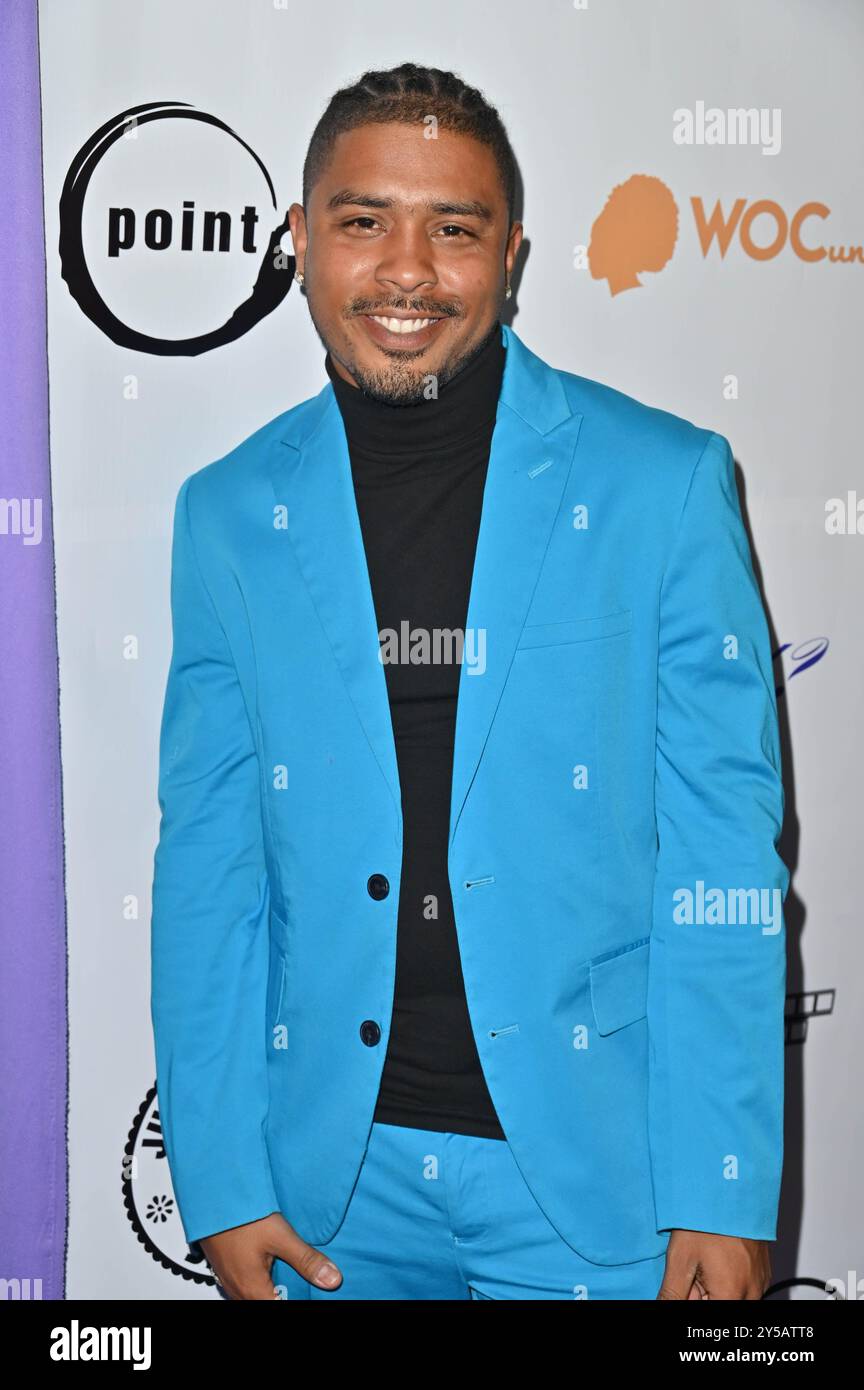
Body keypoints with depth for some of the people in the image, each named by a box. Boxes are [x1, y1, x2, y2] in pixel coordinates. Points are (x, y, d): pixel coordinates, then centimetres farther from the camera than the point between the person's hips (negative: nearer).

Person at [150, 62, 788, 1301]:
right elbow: (209, 867, 3)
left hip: (593, 1161, -2)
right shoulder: (229, 513, 1)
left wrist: (727, 1194, -9)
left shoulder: (663, 480, -6)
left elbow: (724, 861, -6)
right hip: (335, 1168, 2)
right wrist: (221, 1181, 0)